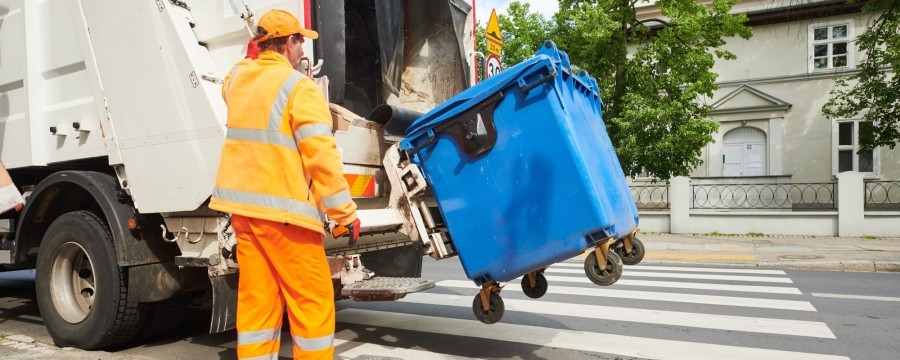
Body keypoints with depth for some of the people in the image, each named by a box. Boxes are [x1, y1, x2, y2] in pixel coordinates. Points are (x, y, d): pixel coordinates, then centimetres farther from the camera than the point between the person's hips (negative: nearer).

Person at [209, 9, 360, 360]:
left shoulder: (237, 78, 11)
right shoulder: (300, 87, -10)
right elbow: (321, 157, -16)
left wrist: (253, 56, 37)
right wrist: (346, 212, -12)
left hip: (242, 203, 8)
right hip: (282, 207, -7)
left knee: (256, 297, 11)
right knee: (311, 299, 1)